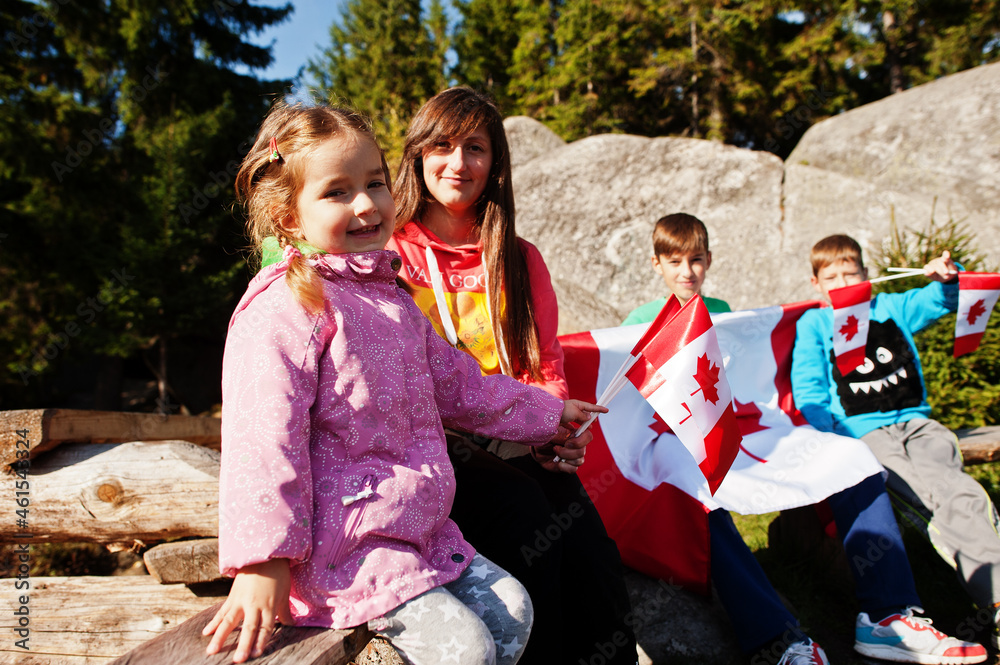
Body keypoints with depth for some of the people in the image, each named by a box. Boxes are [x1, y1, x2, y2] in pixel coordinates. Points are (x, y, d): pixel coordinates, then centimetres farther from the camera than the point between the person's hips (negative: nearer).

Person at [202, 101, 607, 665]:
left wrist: (545, 411, 32)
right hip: (337, 544, -9)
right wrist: (263, 563, -24)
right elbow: (264, 437, -21)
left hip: (418, 528, 9)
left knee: (511, 609, 5)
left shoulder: (389, 297, 14)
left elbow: (454, 381, 25)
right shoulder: (283, 305, -16)